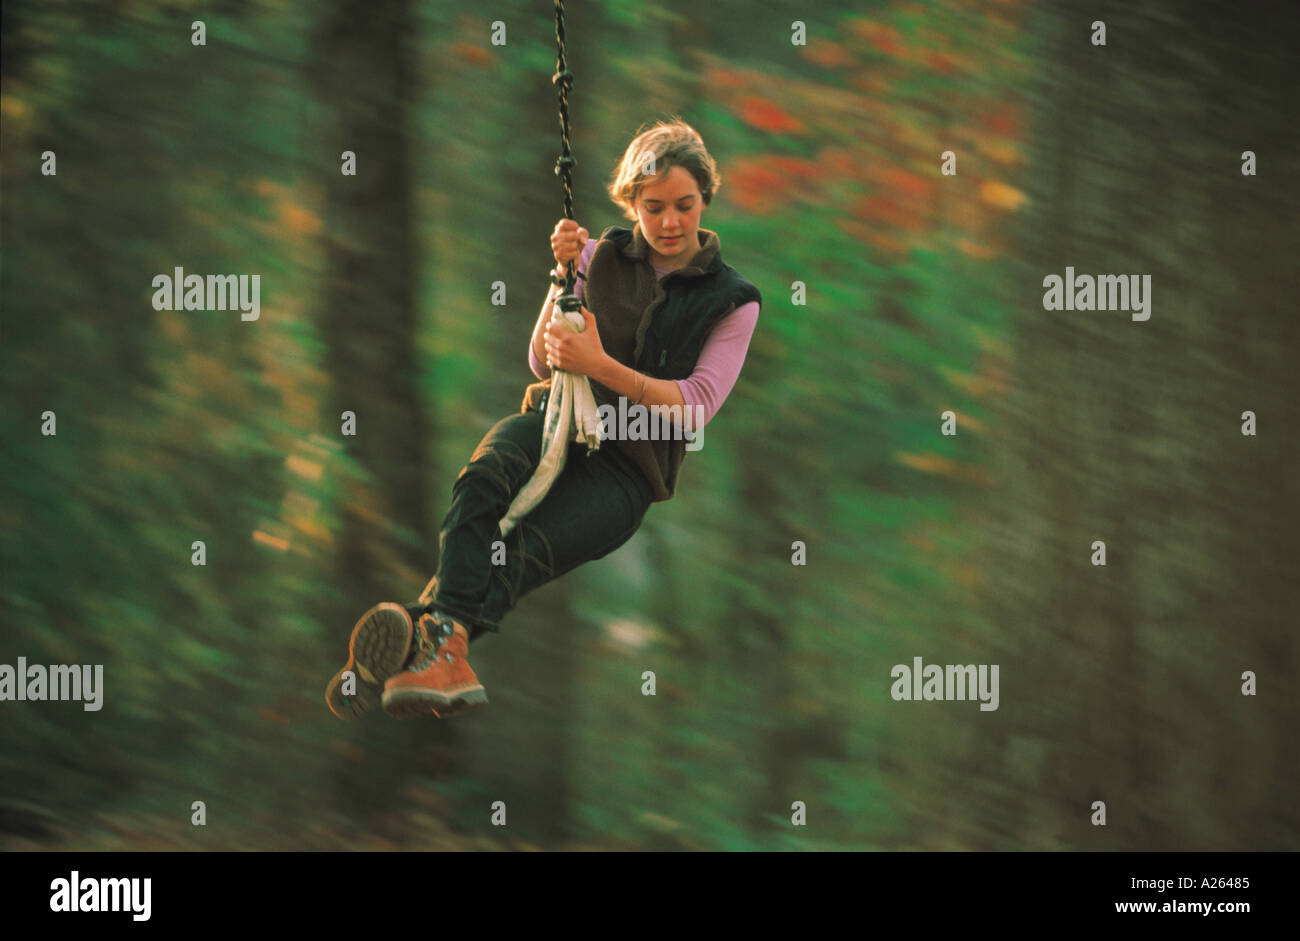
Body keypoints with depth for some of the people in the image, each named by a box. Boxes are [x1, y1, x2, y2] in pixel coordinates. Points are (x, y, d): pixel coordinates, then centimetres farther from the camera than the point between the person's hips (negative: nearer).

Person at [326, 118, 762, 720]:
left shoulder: (732, 301, 6)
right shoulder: (602, 256, 15)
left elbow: (695, 405, -5)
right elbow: (542, 362, 12)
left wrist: (601, 367, -17)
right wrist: (563, 278, -4)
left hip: (630, 463, -2)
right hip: (557, 421, 2)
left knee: (530, 548, -33)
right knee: (484, 479, -36)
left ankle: (422, 641, -51)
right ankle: (447, 644, -55)